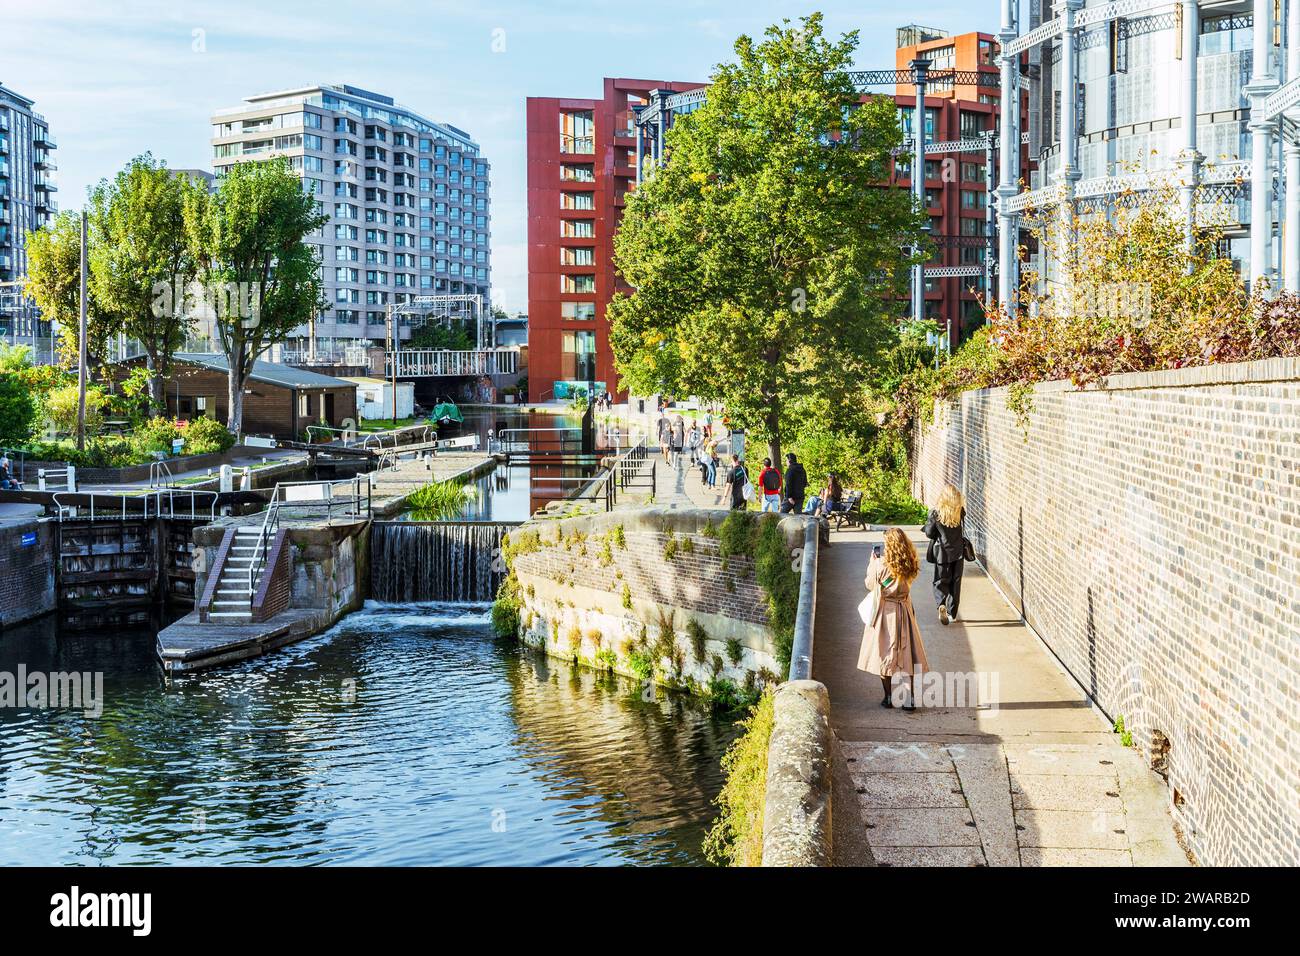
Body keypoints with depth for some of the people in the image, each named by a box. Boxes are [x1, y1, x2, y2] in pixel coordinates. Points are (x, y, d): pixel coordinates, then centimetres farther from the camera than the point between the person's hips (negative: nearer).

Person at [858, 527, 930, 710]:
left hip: (884, 613, -3)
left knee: (884, 655, 10)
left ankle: (888, 698, 14)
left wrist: (873, 561, 10)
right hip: (904, 612, 3)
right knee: (907, 653, 8)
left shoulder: (880, 565, -17)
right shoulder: (910, 566, -6)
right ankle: (910, 700, 7)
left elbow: (870, 584, -3)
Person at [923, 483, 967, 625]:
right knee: (955, 582, 14)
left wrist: (926, 528, 11)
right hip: (958, 551, 2)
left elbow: (929, 533, -9)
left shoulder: (935, 512, -15)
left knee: (941, 581, 9)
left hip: (941, 552, -2)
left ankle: (941, 604, -19)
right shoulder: (961, 511, -9)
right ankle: (952, 613, 20)